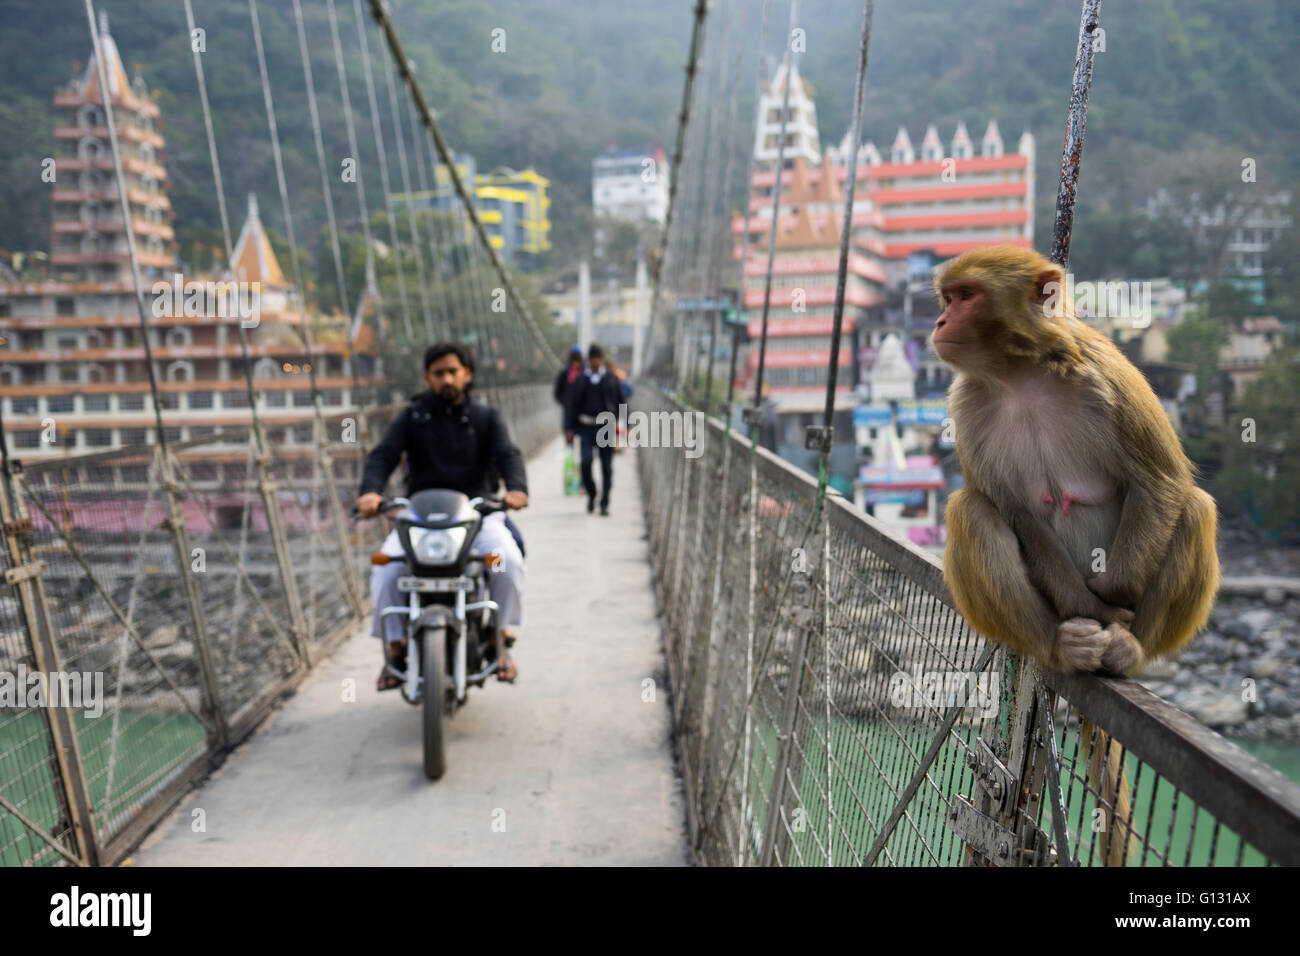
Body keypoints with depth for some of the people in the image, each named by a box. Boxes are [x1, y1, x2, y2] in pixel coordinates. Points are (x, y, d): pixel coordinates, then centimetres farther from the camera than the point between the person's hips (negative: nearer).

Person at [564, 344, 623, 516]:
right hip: (586, 426, 0)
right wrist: (569, 428, 0)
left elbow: (622, 402, 8)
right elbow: (570, 404, 8)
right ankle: (591, 494, 10)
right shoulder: (580, 380, 8)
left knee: (607, 467, 3)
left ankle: (604, 504, 13)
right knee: (586, 461, -15)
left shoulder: (612, 379, 7)